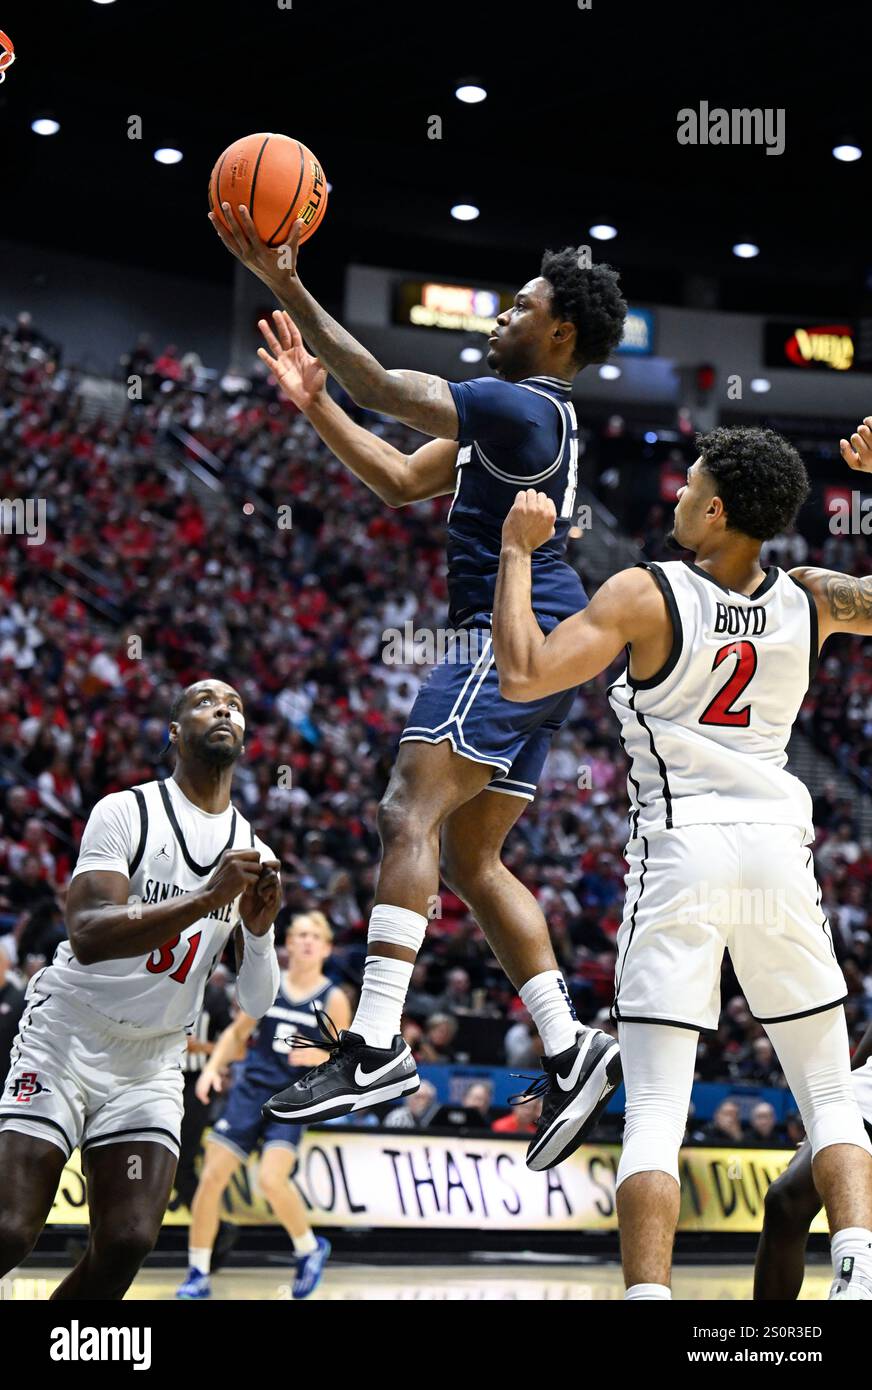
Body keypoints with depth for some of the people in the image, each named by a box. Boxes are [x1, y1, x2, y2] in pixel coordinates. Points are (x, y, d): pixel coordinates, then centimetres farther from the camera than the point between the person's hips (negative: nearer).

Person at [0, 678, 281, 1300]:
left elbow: (257, 1004, 6)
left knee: (128, 1243, -11)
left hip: (153, 1063, 5)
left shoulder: (254, 856, 7)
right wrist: (207, 899, -30)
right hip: (67, 1039, -5)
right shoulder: (126, 812, -9)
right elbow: (88, 938, -23)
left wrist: (259, 927, -15)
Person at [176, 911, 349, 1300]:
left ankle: (310, 1249, 4)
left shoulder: (333, 999, -2)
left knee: (271, 1179, -23)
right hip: (250, 1089, 3)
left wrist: (319, 1057, -20)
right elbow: (238, 1032, 18)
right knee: (211, 1178, -5)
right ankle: (198, 1275, 6)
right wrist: (213, 1067, 4)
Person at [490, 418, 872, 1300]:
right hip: (778, 849, 3)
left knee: (655, 1115, -2)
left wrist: (517, 550, -5)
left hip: (678, 859, -3)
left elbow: (523, 675, -16)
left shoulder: (644, 595, -9)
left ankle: (649, 1293, -12)